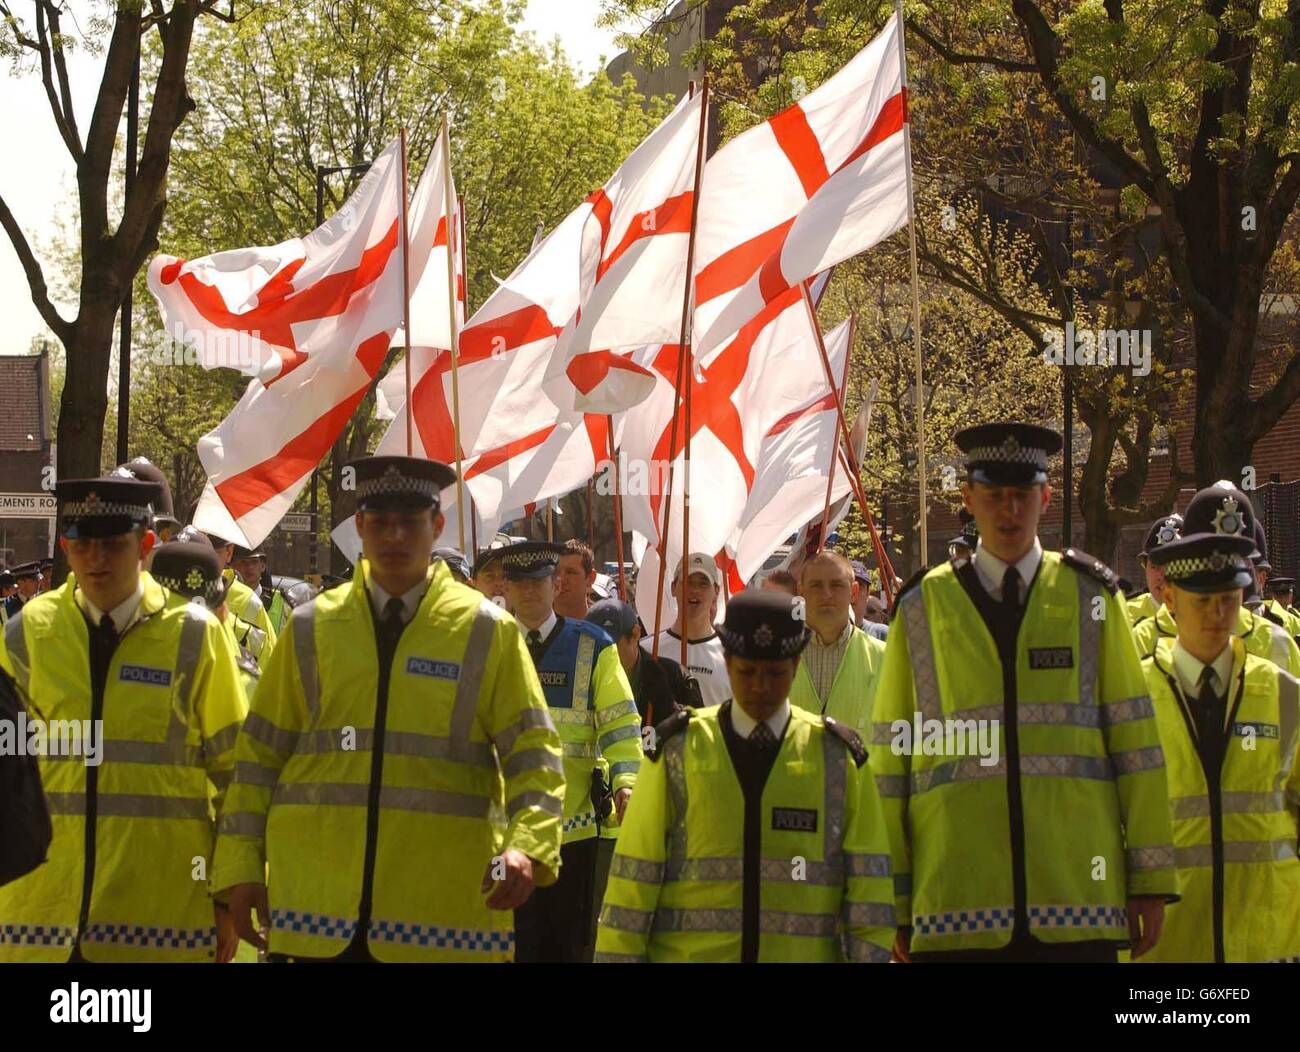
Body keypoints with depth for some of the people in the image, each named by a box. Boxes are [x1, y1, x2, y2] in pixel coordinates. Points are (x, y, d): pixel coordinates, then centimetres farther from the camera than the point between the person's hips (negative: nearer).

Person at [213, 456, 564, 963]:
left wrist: (528, 848, -17)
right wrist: (242, 867, 3)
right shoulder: (311, 629, 9)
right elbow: (259, 754, 11)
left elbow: (533, 754, -1)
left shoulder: (487, 633, 4)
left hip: (444, 916, -1)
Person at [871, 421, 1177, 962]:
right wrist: (895, 904, 4)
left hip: (1077, 897, 0)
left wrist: (1151, 877, 4)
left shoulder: (1090, 598, 10)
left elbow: (1135, 741, 8)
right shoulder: (923, 609, 9)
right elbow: (890, 762, 8)